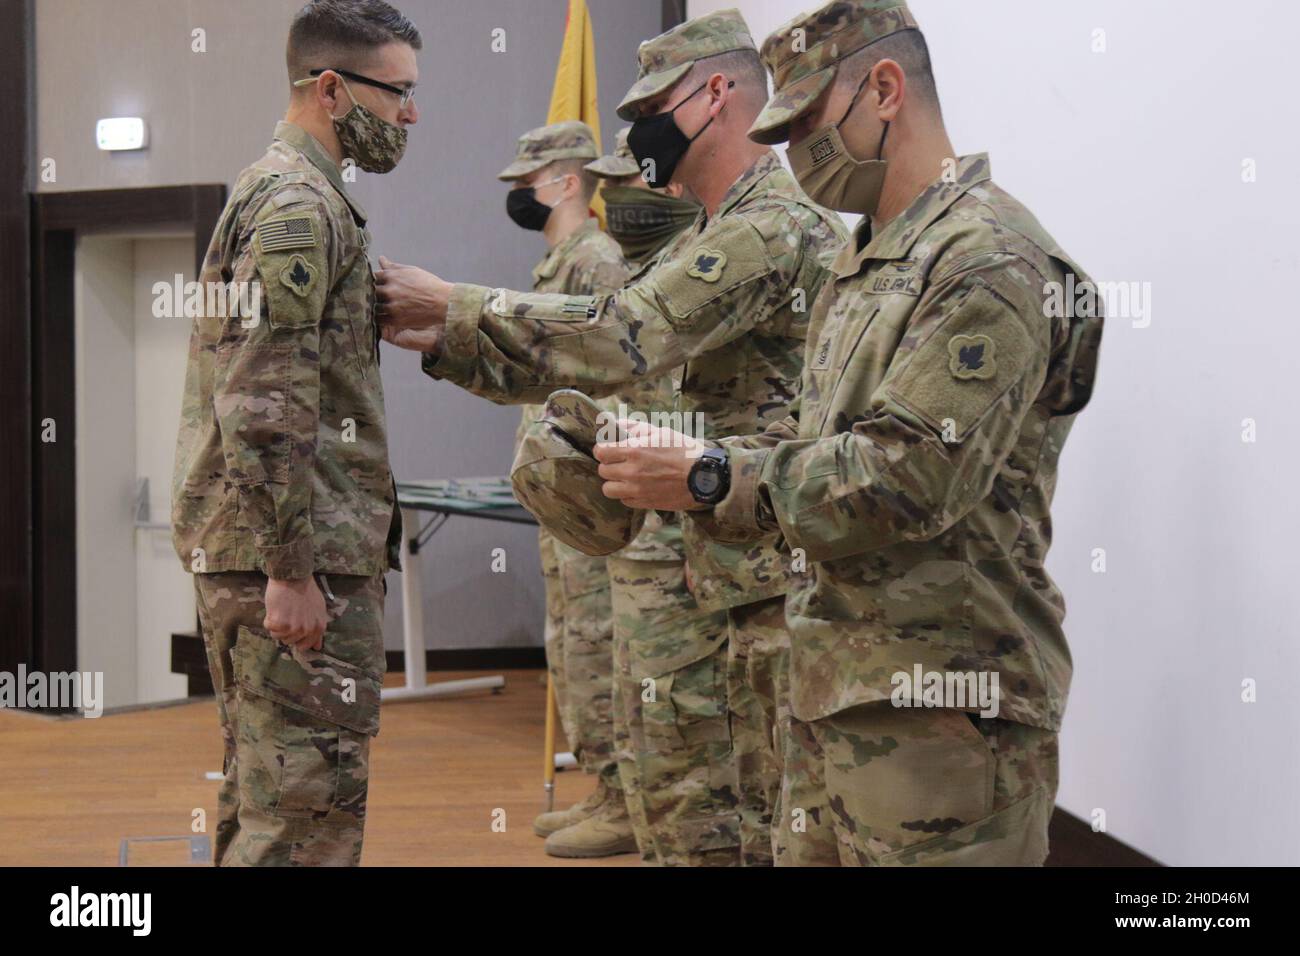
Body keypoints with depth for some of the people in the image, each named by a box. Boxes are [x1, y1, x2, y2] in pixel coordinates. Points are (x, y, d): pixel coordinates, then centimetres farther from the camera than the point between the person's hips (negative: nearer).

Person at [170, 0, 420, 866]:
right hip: (300, 561, -11)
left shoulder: (272, 192, 19)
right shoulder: (302, 208, -14)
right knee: (312, 800, -9)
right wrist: (289, 568, -22)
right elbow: (265, 408, -22)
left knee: (263, 803, 15)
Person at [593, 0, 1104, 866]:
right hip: (835, 689, 9)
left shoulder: (989, 261, -15)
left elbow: (912, 479, -23)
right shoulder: (867, 261, 18)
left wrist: (708, 480, -20)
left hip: (941, 706, -9)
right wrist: (671, 466, 2)